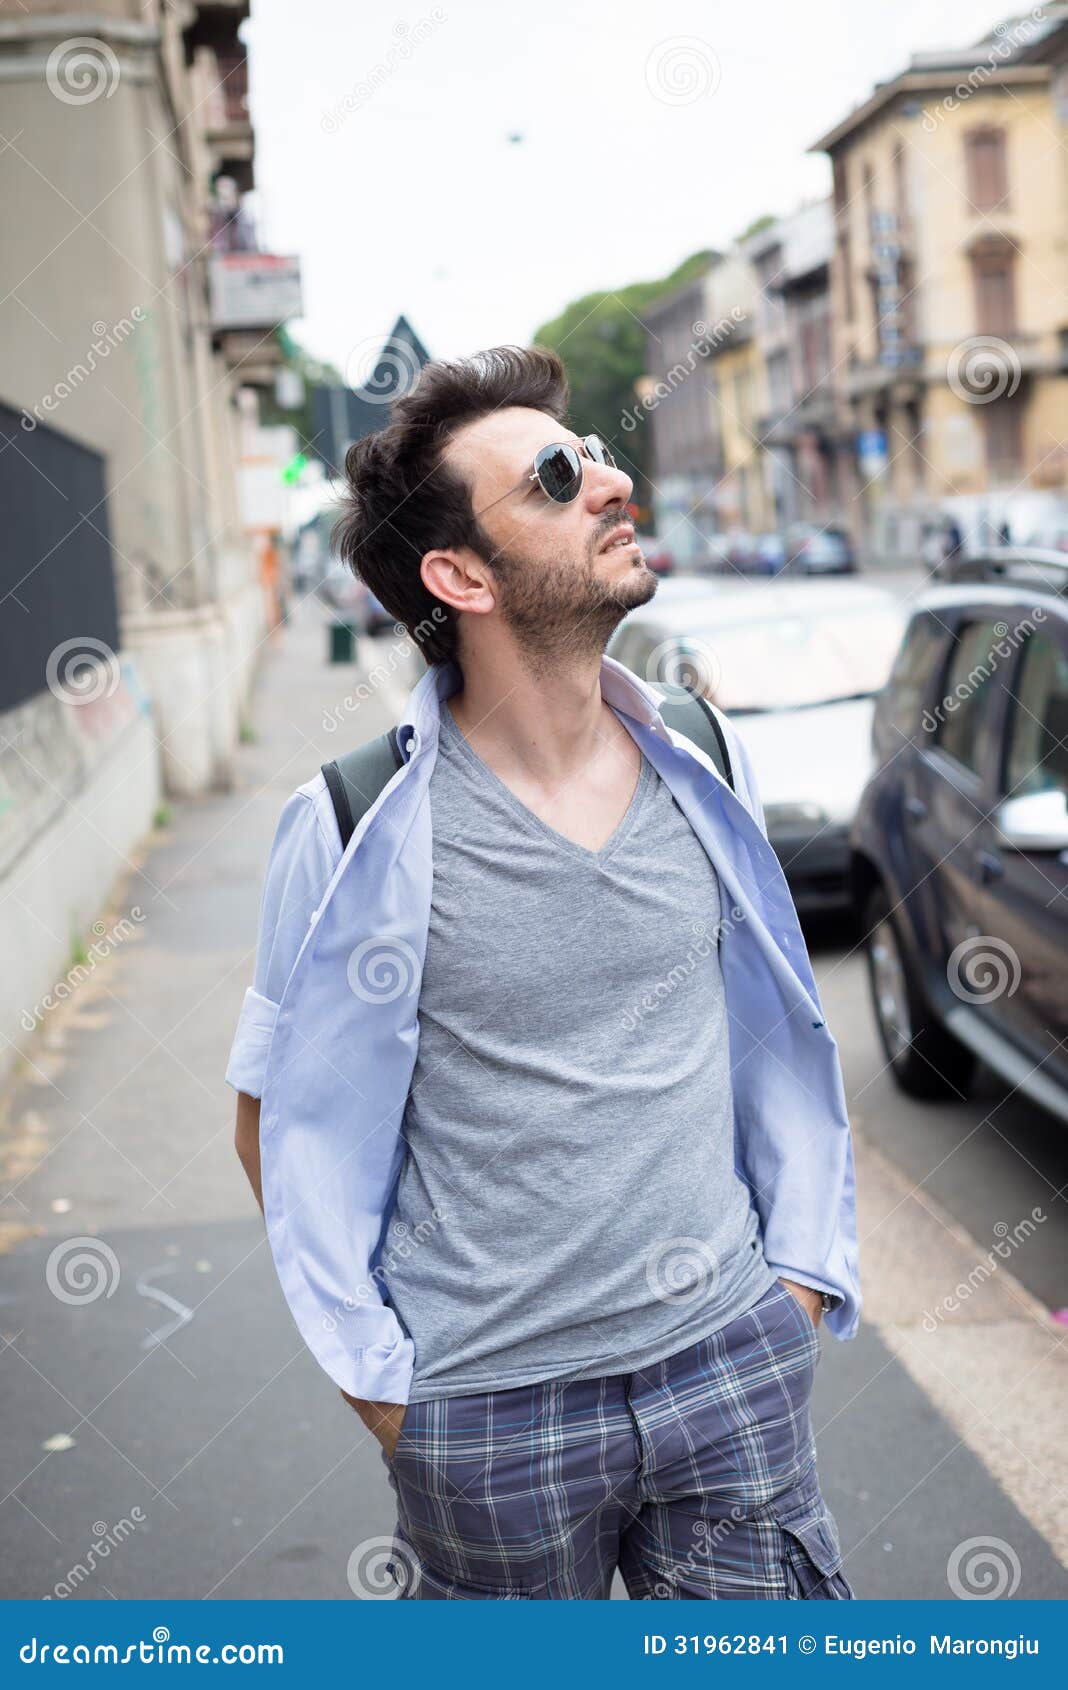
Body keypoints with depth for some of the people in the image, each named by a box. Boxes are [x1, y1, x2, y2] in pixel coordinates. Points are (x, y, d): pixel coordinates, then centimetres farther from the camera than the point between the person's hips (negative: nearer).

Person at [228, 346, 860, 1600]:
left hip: (731, 1364, 3)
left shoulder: (704, 767, 0)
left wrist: (802, 1270, 6)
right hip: (490, 1406, -3)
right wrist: (377, 1377, -4)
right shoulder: (357, 831, -13)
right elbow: (283, 1120, -4)